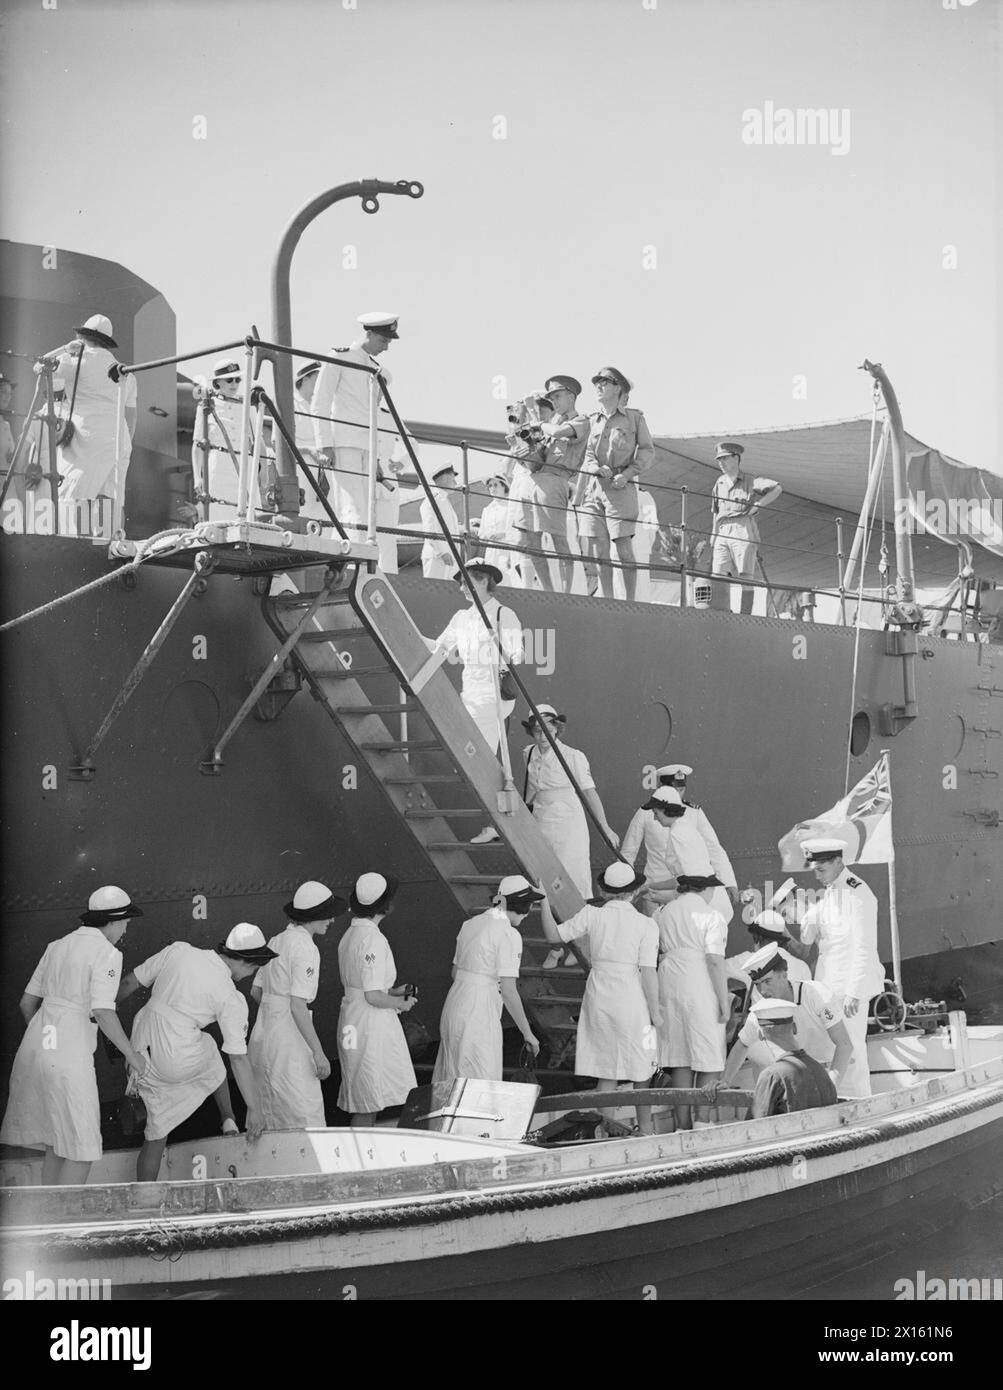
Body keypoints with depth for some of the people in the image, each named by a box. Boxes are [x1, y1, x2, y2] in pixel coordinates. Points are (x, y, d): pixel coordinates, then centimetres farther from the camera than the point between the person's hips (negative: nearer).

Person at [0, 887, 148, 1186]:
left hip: (34, 1047, 8)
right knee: (82, 1149, 1)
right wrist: (131, 1054, -5)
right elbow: (103, 1012, -16)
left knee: (58, 1143, 18)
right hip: (69, 1055, -8)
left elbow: (27, 1001, 19)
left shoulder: (57, 946, 16)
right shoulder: (107, 953, -7)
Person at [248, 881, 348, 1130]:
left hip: (262, 1033, 9)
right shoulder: (305, 949, -15)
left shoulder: (277, 941, 11)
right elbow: (298, 1007, -20)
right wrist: (318, 1053, -18)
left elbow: (256, 991, 18)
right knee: (305, 1119, -5)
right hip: (289, 1041, -9)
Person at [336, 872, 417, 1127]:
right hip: (372, 1026, -9)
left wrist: (392, 992, 15)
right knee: (368, 1102, -1)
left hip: (352, 1017, 9)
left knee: (367, 1101, 16)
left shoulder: (350, 934, 9)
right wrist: (401, 1004, -6)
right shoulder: (373, 939, -20)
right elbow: (373, 996, -22)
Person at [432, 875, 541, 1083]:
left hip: (455, 1004, 8)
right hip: (480, 1012, -8)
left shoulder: (470, 924, 10)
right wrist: (528, 1033, -9)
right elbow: (508, 991, -16)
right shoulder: (509, 935, -13)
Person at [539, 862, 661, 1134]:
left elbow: (554, 935, 4)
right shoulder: (646, 925, -8)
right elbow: (648, 973, -10)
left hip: (598, 1001, 3)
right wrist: (655, 1011, -2)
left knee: (606, 1073, 11)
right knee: (641, 1072, 14)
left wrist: (544, 902, 14)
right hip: (632, 1003, -3)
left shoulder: (591, 915, -3)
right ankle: (645, 1130, 23)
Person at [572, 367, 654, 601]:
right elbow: (586, 456, 9)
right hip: (594, 488, 4)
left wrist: (627, 473, -9)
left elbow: (647, 451, 5)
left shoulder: (634, 418, 6)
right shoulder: (591, 420, 15)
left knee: (624, 549, -7)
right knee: (597, 552, 0)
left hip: (621, 488, -4)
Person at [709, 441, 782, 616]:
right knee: (717, 576, -7)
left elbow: (777, 488, -4)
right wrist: (712, 541, 12)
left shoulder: (750, 482, 7)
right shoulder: (719, 485, 21)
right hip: (722, 535, 5)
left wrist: (755, 506, -9)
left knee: (745, 578, -8)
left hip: (743, 533, -4)